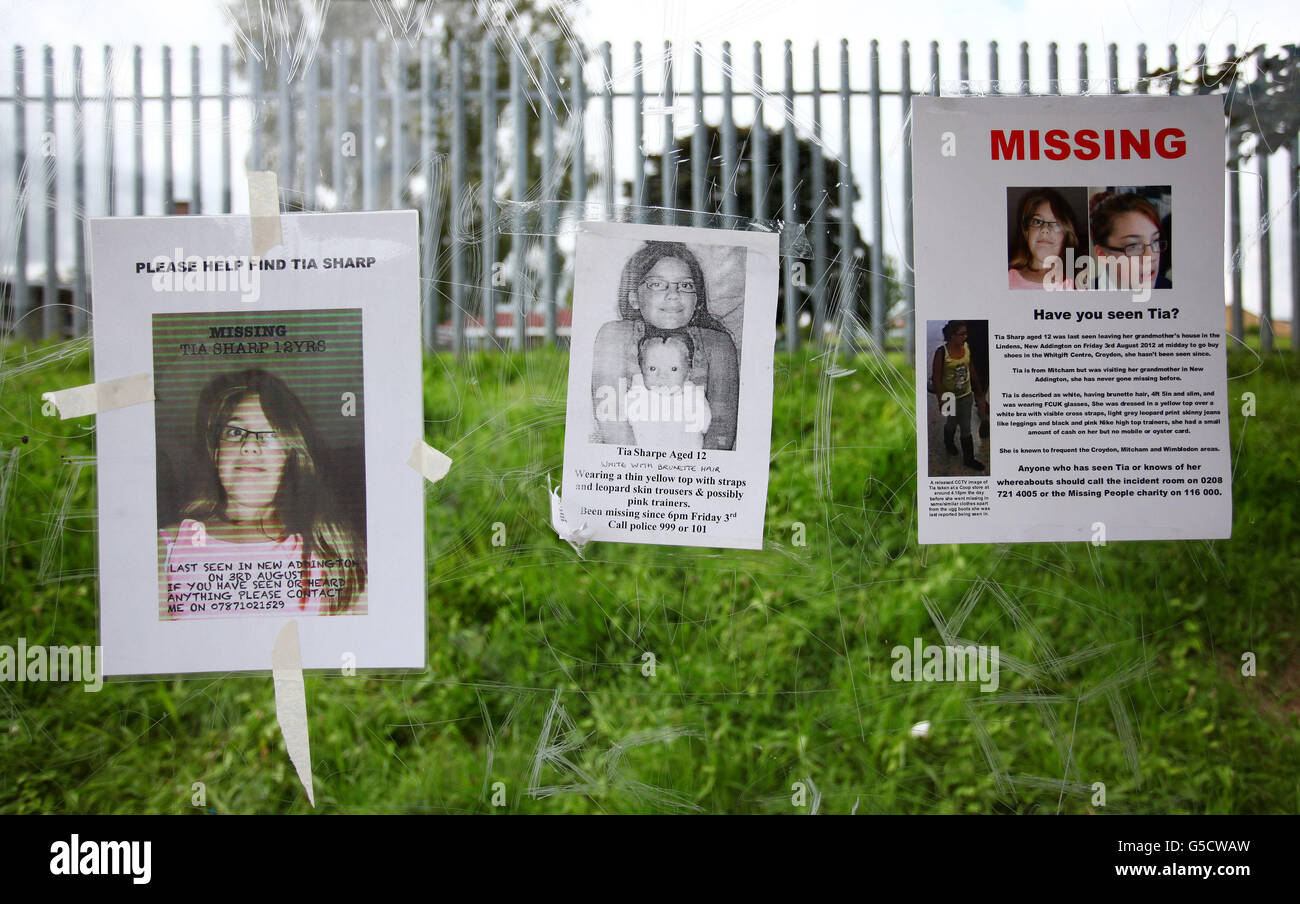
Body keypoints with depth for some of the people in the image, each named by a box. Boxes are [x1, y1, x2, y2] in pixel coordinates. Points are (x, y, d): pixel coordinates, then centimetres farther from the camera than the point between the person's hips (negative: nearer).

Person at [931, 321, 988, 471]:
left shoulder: (966, 347, -9)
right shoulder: (942, 352, -23)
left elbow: (971, 369, 4)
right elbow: (936, 377, -18)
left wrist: (978, 390, 11)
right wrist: (941, 399, -18)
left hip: (966, 394, 3)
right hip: (950, 396, -3)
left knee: (966, 428, 10)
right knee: (952, 423, 21)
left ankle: (969, 458, 23)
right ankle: (949, 442, 53)